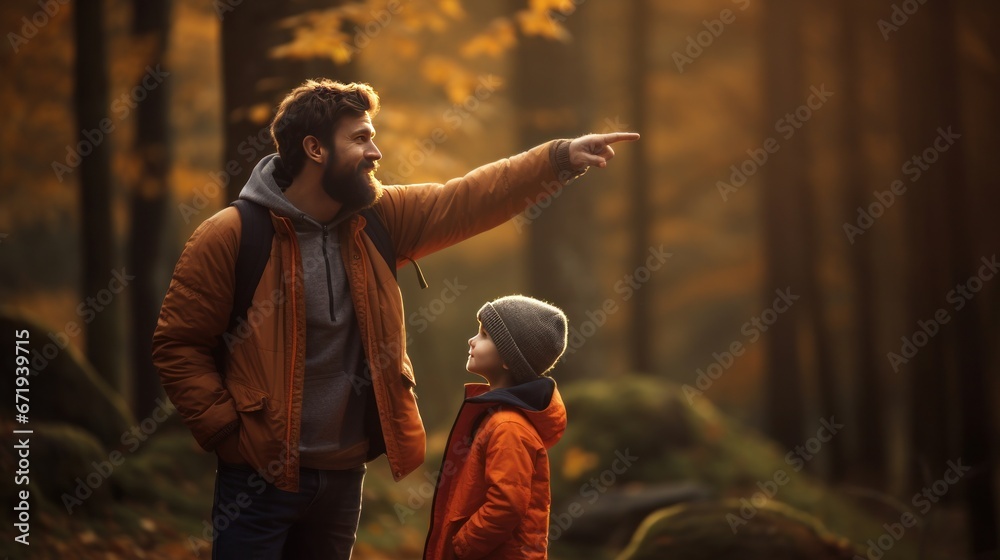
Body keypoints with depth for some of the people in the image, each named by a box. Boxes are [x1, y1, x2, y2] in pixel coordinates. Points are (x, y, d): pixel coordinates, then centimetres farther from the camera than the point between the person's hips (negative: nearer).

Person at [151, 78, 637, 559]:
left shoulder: (377, 220, 3)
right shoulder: (231, 236, -12)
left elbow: (465, 201, -1)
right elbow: (178, 345, -9)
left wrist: (562, 157, -10)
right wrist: (228, 430, -14)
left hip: (345, 471, 6)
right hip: (261, 474, -6)